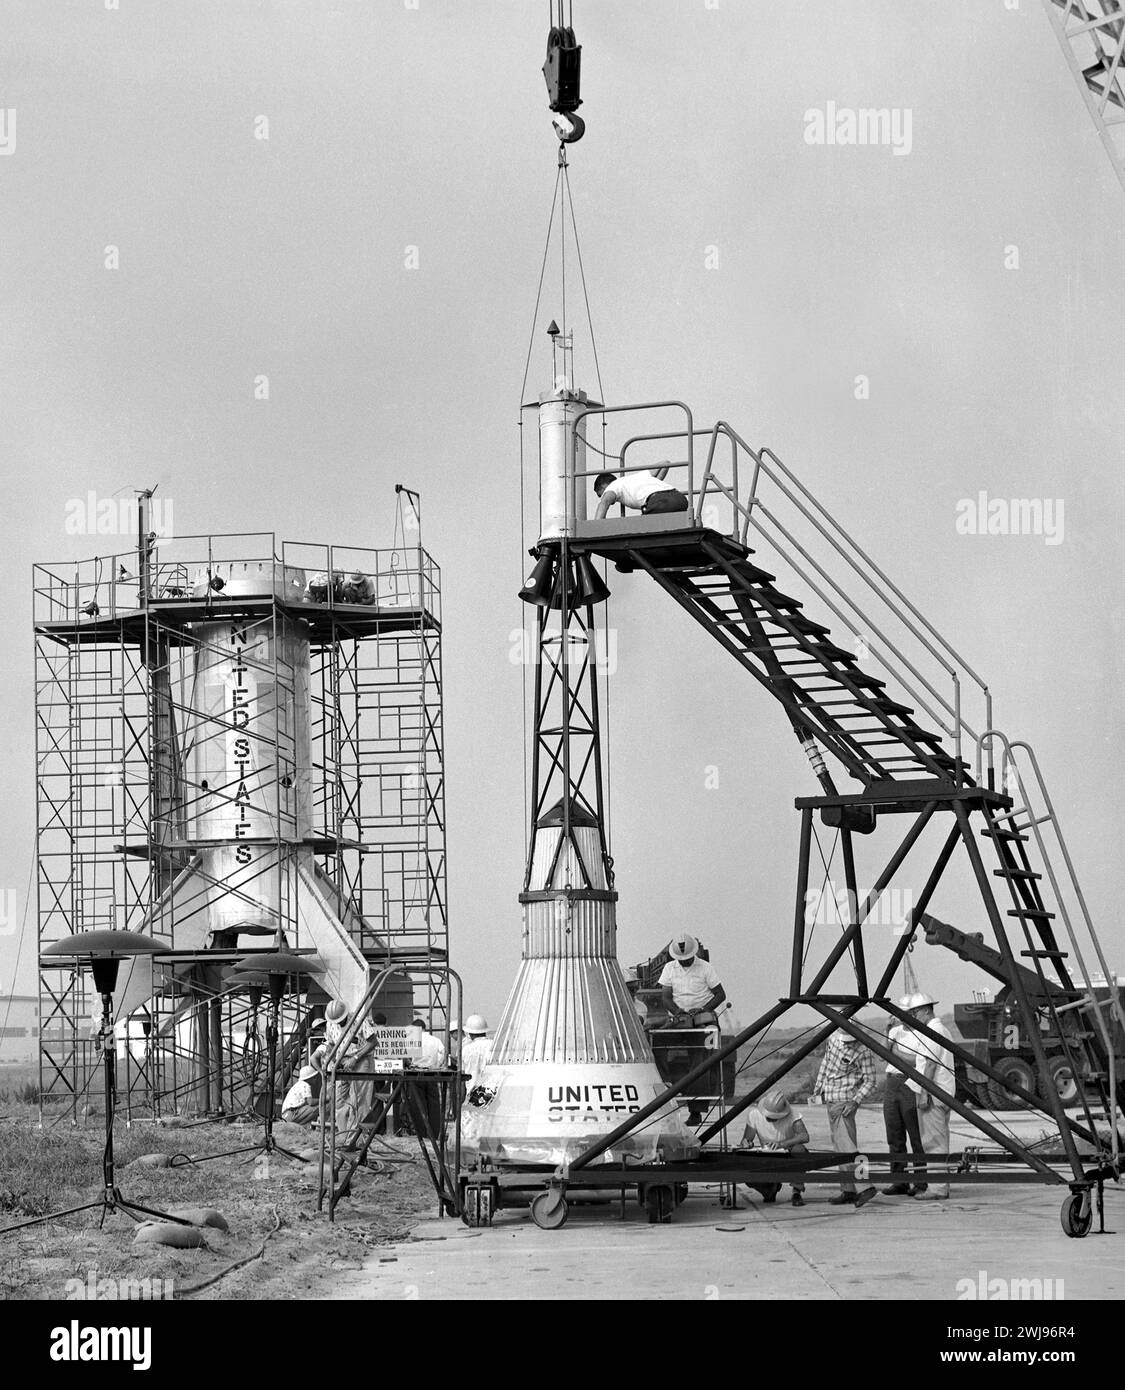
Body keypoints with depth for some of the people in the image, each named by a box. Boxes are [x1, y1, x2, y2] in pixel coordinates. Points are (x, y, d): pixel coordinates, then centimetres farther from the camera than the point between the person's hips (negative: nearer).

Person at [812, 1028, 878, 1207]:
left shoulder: (863, 1053, -16)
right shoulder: (834, 1038, 3)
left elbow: (870, 1082, -12)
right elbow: (826, 1061, 19)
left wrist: (855, 1101, -21)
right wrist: (819, 1085, 24)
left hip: (845, 1101, -8)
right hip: (830, 1098, 8)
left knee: (846, 1145, -18)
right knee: (839, 1146, 9)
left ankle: (866, 1186, -24)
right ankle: (848, 1191, 12)